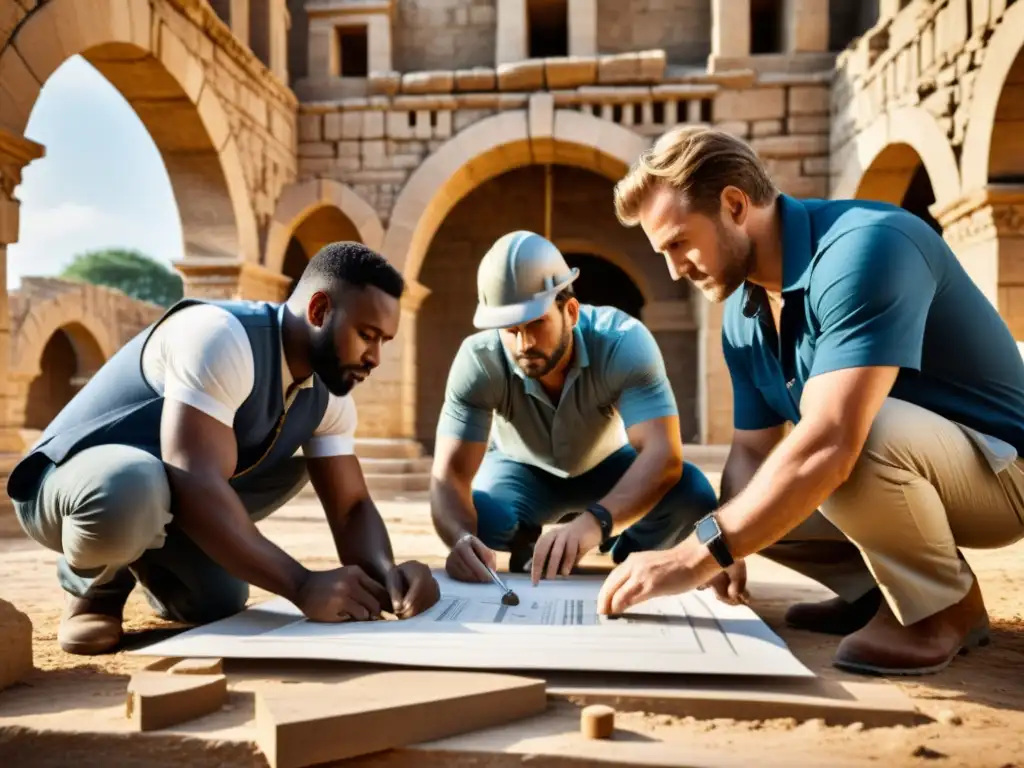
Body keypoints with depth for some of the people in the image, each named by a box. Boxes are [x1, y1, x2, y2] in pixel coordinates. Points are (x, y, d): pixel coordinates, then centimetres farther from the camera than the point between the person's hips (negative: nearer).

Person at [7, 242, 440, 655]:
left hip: (162, 495, 8)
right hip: (70, 480, -8)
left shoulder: (328, 395, -6)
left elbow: (351, 506, -7)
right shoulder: (222, 337, -31)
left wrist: (385, 574, -28)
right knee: (130, 489, -38)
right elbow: (195, 484, -39)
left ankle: (151, 567, 21)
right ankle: (93, 585, -6)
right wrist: (302, 585, -41)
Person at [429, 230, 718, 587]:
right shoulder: (479, 361, -31)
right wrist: (462, 538, -57)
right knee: (478, 521, -32)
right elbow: (450, 473, -33)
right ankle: (530, 548, 4)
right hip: (524, 470, 0)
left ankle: (624, 555, 4)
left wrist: (595, 521, -63)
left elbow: (663, 453, -44)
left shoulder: (624, 342, -34)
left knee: (692, 494, -28)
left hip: (607, 466, 0)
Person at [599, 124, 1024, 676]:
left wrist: (696, 556, -36)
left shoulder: (866, 246, -29)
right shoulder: (742, 314, 0)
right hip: (892, 481, 8)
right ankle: (877, 592, 11)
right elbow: (753, 449, 2)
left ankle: (943, 605, -10)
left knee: (861, 432, -36)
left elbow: (828, 445, -39)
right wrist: (727, 546, -17)